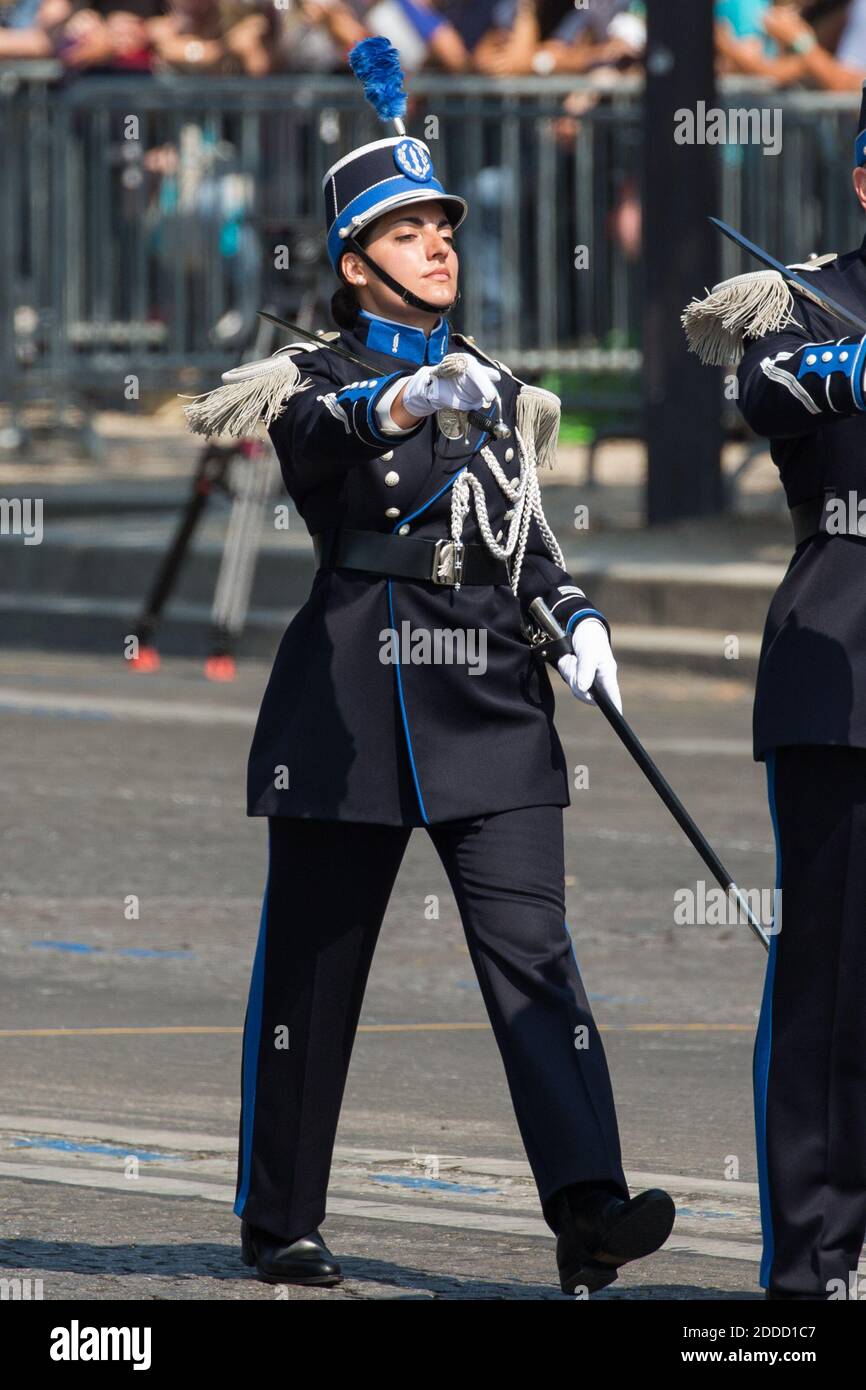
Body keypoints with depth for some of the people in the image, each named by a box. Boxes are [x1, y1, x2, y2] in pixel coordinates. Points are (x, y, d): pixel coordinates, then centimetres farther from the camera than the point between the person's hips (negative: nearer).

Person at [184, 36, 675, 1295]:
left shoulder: (498, 393, 18)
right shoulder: (316, 379, 1)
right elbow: (317, 437, -23)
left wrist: (574, 618, 4)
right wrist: (407, 401, -43)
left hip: (494, 705, 3)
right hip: (352, 706, -3)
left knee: (531, 948, -10)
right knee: (313, 966, 4)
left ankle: (588, 1212, -21)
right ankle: (281, 1222, 16)